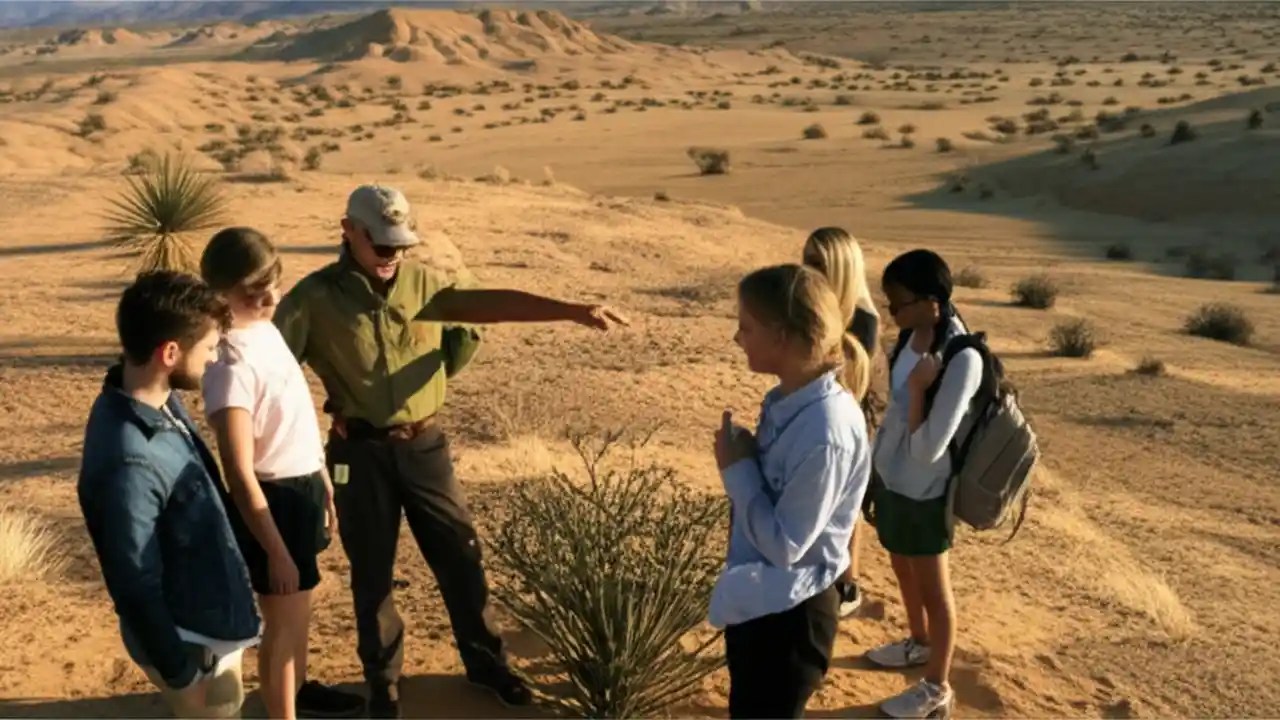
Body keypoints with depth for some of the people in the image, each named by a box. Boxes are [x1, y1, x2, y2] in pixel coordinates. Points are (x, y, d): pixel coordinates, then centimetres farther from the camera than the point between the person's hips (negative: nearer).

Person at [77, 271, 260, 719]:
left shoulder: (161, 401, -7)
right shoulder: (129, 460, -34)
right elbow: (136, 587, -26)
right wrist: (180, 672, -16)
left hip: (214, 616, 8)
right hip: (189, 640, -8)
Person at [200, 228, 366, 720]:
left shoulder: (265, 328, 0)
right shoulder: (231, 366, -27)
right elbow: (240, 472, -25)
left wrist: (323, 483, 18)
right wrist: (275, 551, -22)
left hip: (303, 488, 9)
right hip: (275, 499, -9)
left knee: (299, 609, 27)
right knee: (283, 622, 7)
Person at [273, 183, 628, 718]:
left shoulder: (422, 282, -1)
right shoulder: (316, 297, -9)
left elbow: (493, 303, -10)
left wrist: (573, 311, -19)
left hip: (424, 444, 3)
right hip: (361, 451, -2)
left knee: (459, 553, 11)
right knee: (372, 569, 11)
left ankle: (485, 660, 31)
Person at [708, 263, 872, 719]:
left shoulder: (826, 430, -29)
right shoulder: (788, 400, -1)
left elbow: (785, 542, -24)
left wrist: (737, 468, -18)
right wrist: (743, 462, -4)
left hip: (789, 614, -9)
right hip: (757, 600, 9)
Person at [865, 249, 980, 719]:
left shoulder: (962, 359, -30)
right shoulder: (915, 335, -5)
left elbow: (927, 448, -29)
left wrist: (917, 387, -29)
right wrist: (878, 463, 14)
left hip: (923, 490, -8)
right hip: (894, 476, 8)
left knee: (933, 587, 11)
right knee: (903, 568, 27)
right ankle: (919, 643, 52)